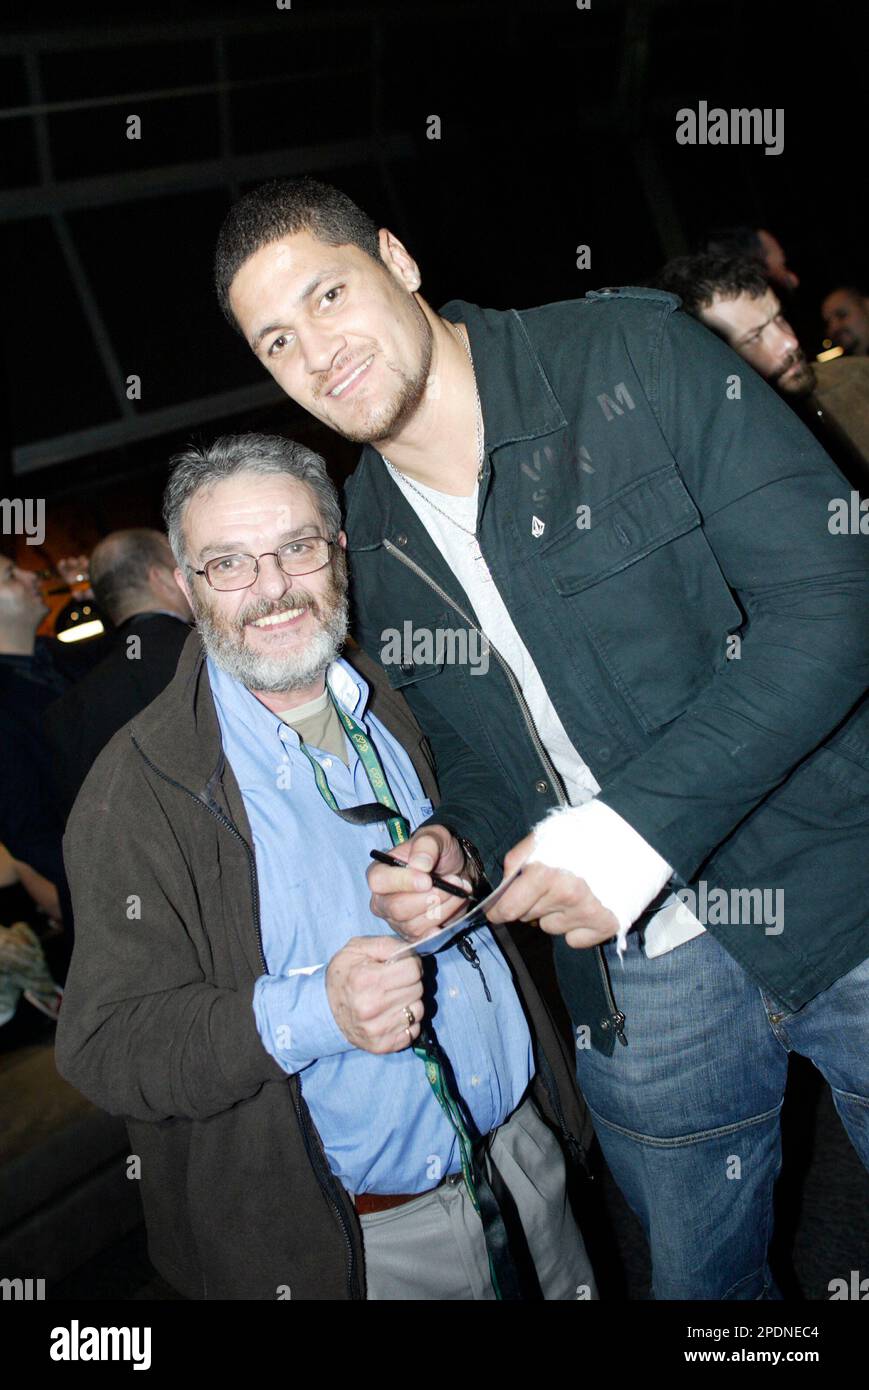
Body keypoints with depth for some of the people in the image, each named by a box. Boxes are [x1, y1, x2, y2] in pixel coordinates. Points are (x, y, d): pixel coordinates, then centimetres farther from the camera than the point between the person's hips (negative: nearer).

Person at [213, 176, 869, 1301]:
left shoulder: (631, 355, -11)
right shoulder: (365, 546, 3)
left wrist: (638, 822, -24)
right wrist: (445, 849, -7)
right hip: (635, 988, 4)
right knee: (697, 1279, 19)